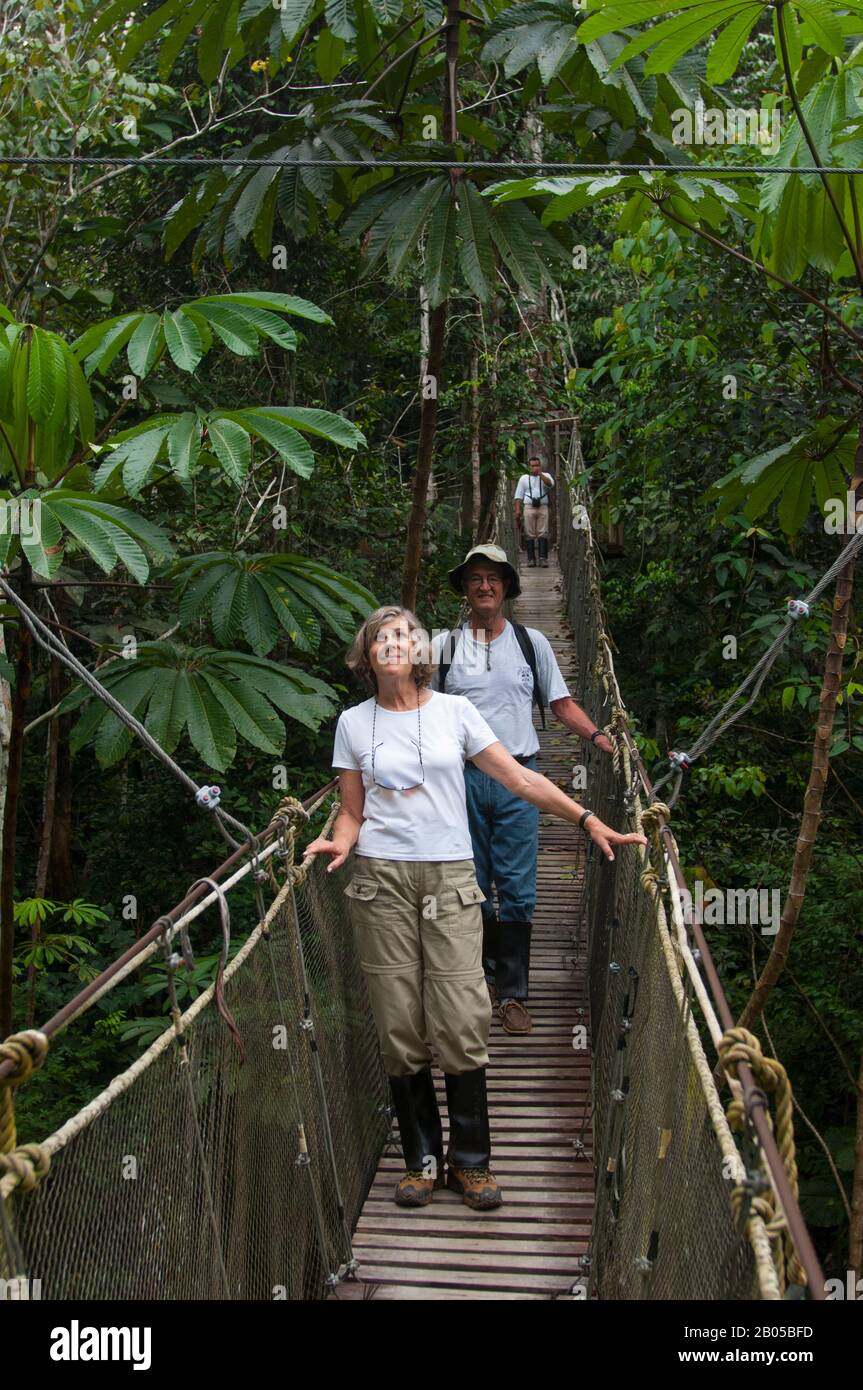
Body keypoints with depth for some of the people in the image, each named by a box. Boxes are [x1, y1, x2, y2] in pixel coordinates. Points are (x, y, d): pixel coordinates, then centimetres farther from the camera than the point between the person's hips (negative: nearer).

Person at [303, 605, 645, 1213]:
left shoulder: (454, 710, 6)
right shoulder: (354, 723, 9)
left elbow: (519, 778, 5)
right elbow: (352, 810, 12)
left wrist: (590, 820, 0)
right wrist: (340, 844, -10)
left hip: (451, 878, -1)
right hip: (382, 878, 1)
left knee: (461, 1022, -6)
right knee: (400, 1025, 1)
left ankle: (471, 1159, 9)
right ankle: (423, 1157, 17)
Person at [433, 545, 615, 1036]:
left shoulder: (531, 642, 9)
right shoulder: (443, 646, 7)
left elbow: (561, 701, 12)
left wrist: (598, 734, -1)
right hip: (462, 776, 0)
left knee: (517, 887, -2)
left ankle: (513, 993, 5)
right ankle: (483, 975, 23)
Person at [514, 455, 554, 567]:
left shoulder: (545, 476, 14)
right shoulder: (524, 478, 16)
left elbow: (550, 484, -10)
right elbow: (519, 495, 12)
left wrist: (540, 474, -16)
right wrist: (518, 509, 1)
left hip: (543, 507, 0)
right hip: (529, 507, 0)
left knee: (543, 534, -7)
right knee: (529, 534, -3)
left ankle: (543, 558, -9)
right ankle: (531, 559, -1)